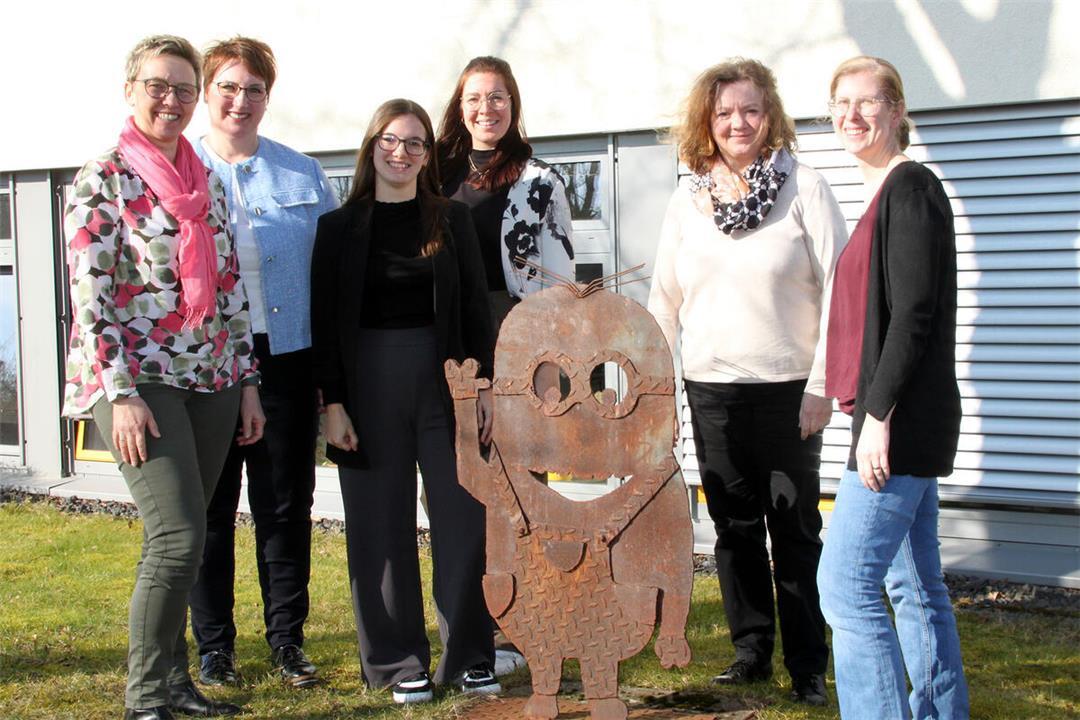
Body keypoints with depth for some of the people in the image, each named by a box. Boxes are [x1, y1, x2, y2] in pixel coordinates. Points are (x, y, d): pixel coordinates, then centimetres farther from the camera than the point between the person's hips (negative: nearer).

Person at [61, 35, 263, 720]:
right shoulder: (104, 178, -4)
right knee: (180, 537, -13)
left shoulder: (209, 182, 13)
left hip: (212, 380, 6)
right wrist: (121, 394, -16)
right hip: (140, 381, -6)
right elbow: (90, 295, -10)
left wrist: (247, 380, 12)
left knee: (177, 540, 9)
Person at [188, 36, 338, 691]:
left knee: (286, 507, 7)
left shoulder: (303, 175, 9)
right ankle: (215, 646, 18)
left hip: (285, 361, 1)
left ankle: (288, 641, 19)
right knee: (210, 509, 6)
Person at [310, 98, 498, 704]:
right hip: (369, 385, -1)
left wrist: (488, 384, 0)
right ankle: (397, 661, 15)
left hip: (445, 379, 1)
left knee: (463, 519, 0)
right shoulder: (340, 227, 4)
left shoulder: (452, 220, 7)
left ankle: (469, 656, 12)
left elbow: (476, 308, 7)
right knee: (383, 527, 4)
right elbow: (326, 321, 1)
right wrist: (333, 402, -6)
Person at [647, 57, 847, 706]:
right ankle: (752, 650, 25)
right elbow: (665, 300, 12)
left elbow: (839, 289, -8)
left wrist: (821, 385, -13)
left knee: (794, 530, 4)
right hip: (712, 391, 4)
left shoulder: (804, 188, -5)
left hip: (788, 390, -4)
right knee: (735, 528, 12)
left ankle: (808, 666, 15)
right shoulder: (687, 200, 7)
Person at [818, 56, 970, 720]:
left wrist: (878, 416, -21)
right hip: (903, 423, 10)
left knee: (846, 583, -11)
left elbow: (914, 316, -19)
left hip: (902, 422, -10)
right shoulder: (887, 193, 18)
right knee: (916, 586, 14)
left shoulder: (909, 189, -12)